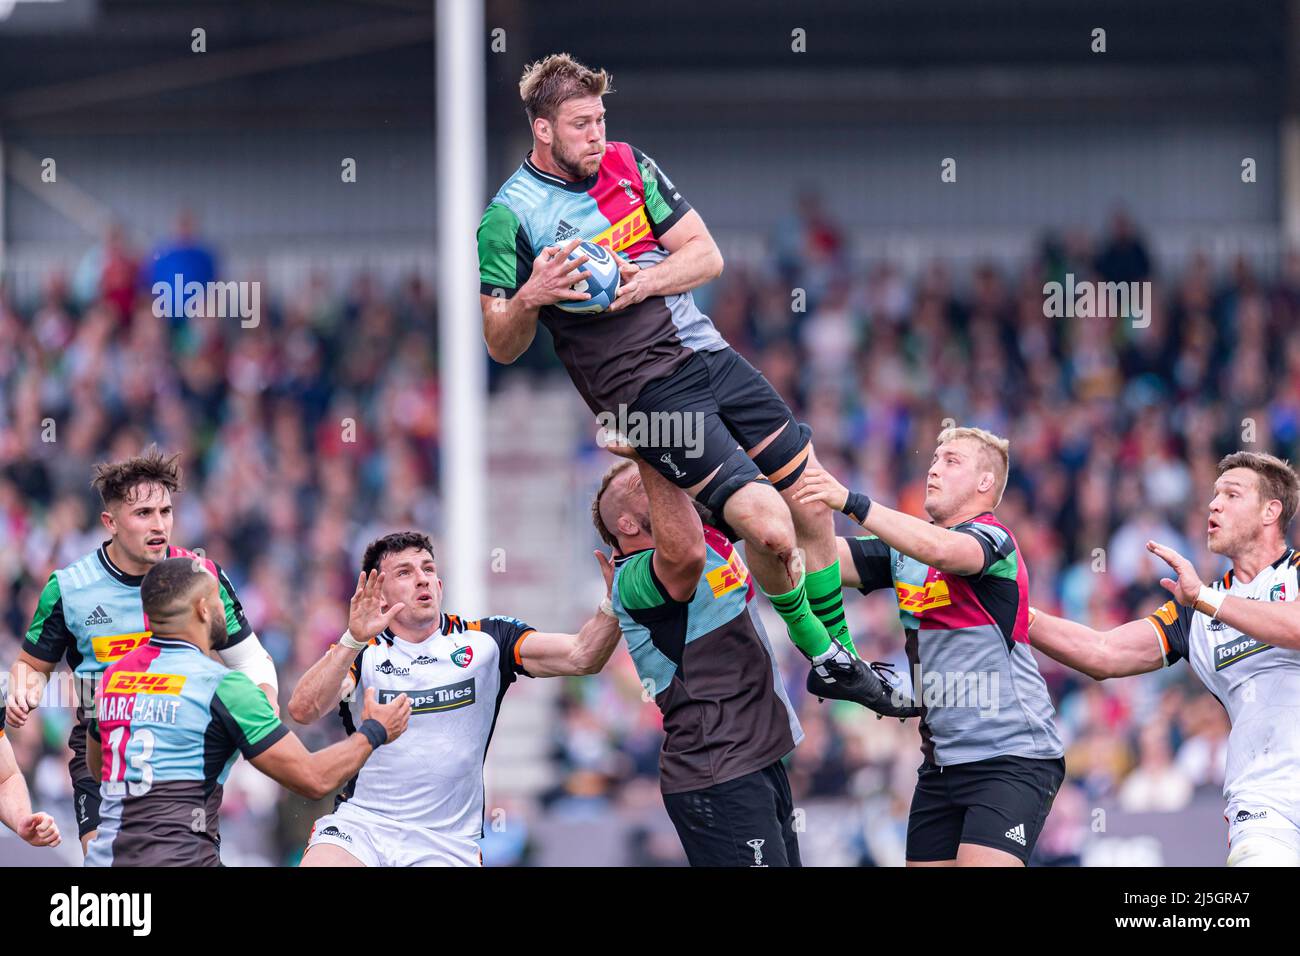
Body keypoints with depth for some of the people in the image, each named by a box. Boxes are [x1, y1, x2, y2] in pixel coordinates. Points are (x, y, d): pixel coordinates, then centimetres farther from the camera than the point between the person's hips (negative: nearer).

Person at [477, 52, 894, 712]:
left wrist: (640, 283, -11)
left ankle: (843, 656, 25)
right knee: (769, 527, -18)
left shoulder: (627, 165, 8)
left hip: (707, 353, 6)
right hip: (646, 390, -6)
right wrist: (529, 298, -29)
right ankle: (820, 655, 7)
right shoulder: (509, 219, -9)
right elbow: (502, 347, -8)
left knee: (813, 506, 8)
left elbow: (706, 255, 7)